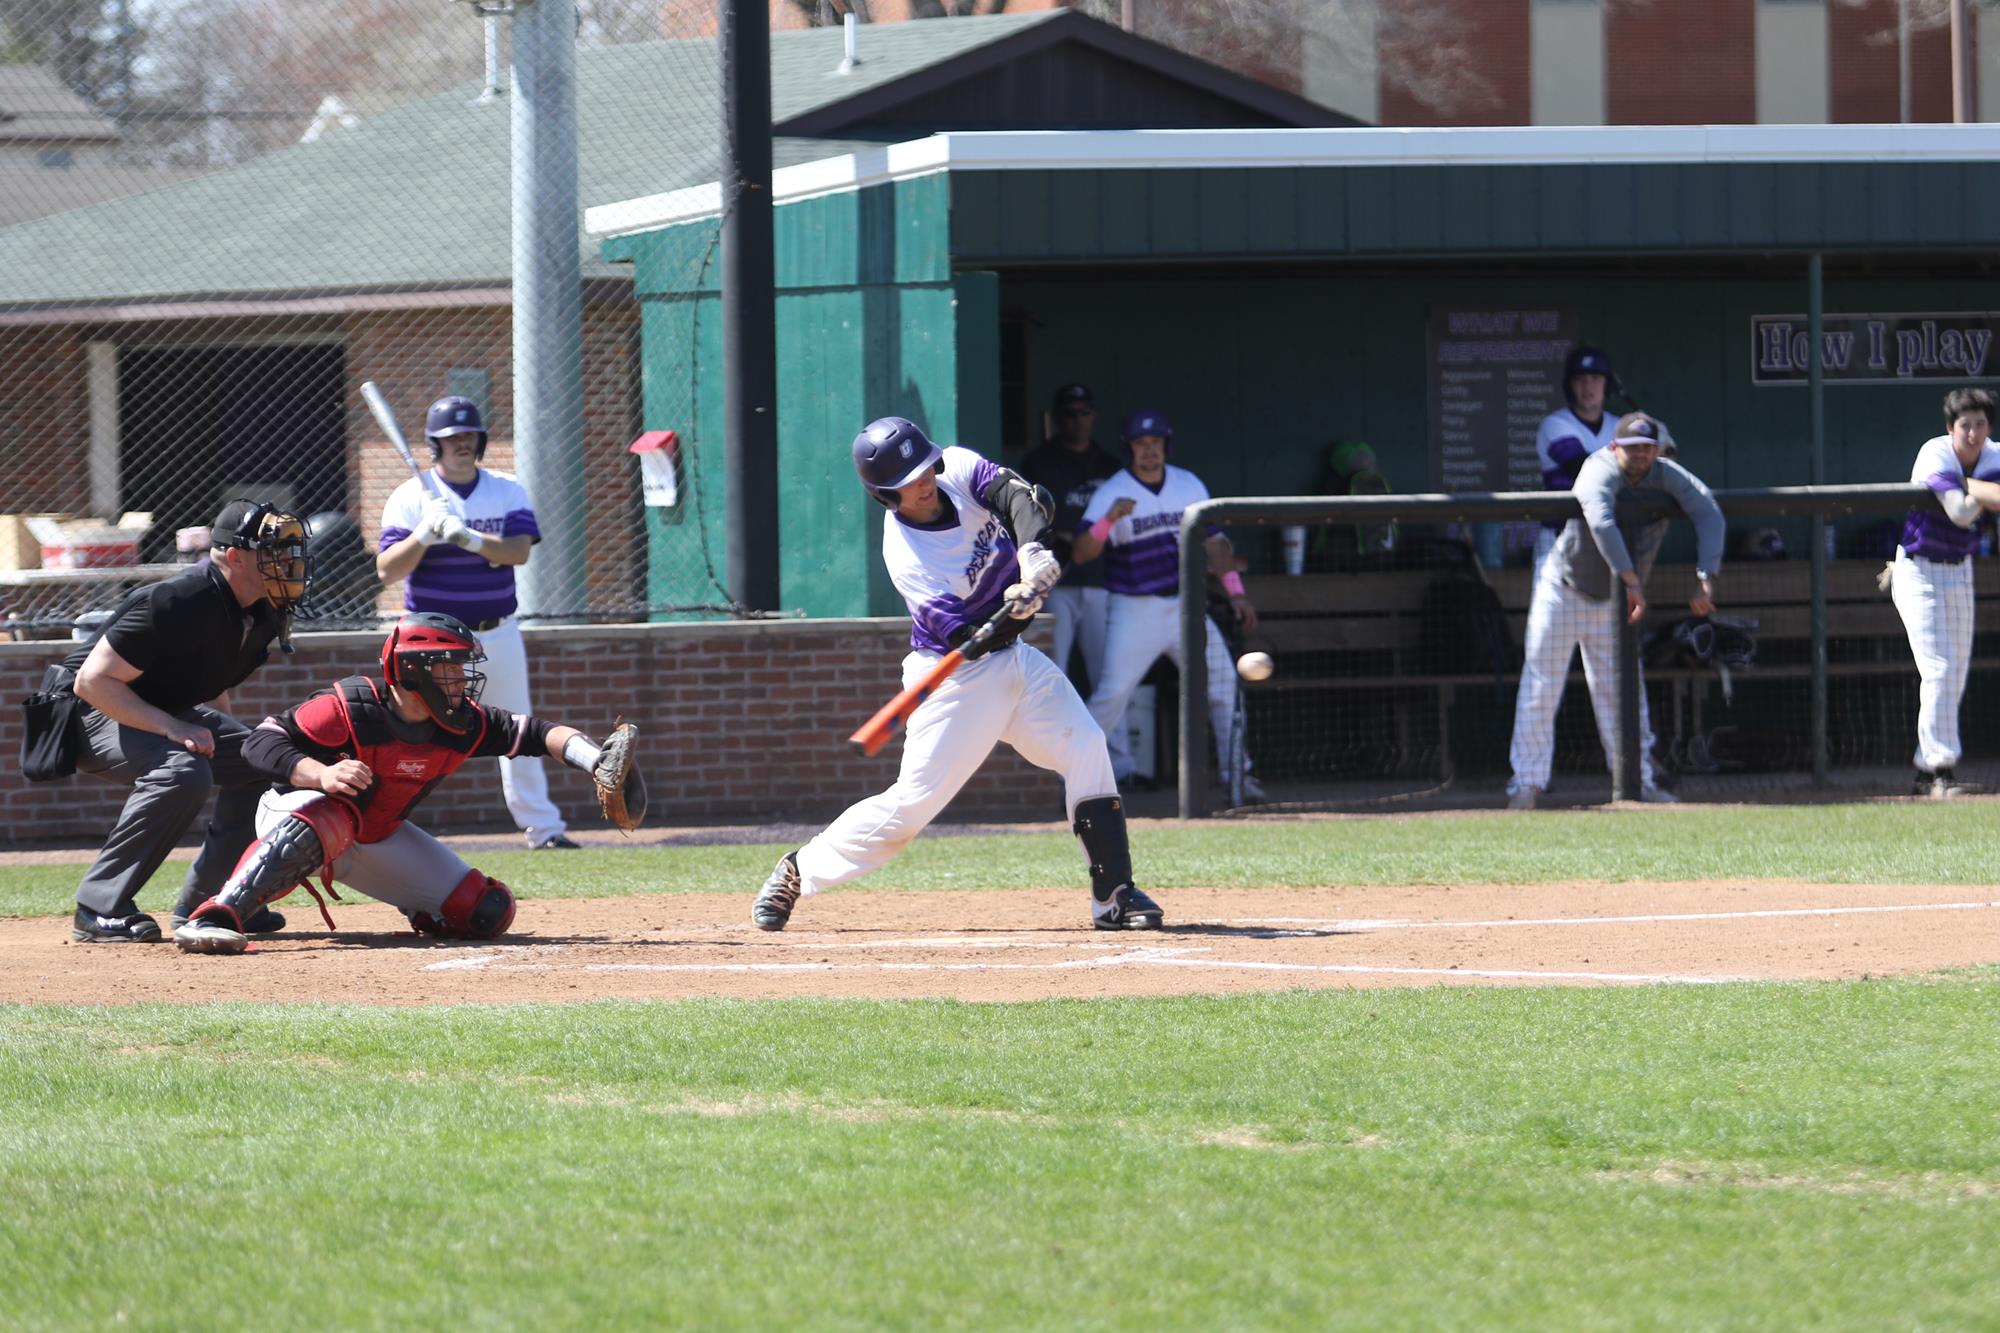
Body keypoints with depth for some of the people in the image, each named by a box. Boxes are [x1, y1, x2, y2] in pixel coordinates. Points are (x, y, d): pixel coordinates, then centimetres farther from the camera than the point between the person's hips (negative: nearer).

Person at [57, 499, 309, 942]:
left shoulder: (259, 615, -4)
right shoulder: (175, 603, -30)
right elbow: (93, 682, -30)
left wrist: (224, 738, 0)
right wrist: (171, 727, -34)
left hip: (164, 715, 9)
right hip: (89, 717, -9)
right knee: (183, 770, -33)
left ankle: (205, 902, 9)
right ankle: (98, 909, -27)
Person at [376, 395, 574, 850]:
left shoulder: (508, 492, 3)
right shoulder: (411, 497, -5)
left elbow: (520, 551, -13)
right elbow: (387, 570, -12)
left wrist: (468, 538, -29)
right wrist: (424, 535, -27)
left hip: (498, 633, 3)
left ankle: (542, 826, 20)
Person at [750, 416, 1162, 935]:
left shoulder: (959, 469, -9)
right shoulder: (905, 556, -25)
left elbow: (1025, 498, -23)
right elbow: (966, 638, -29)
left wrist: (1032, 550, -42)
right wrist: (1013, 606, -47)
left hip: (1014, 657, 6)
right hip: (956, 675, -6)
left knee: (1086, 748, -9)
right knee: (914, 801, -8)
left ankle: (1113, 896, -5)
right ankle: (799, 871, 12)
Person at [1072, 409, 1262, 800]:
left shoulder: (1189, 486, 7)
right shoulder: (1111, 494, -8)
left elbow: (1213, 541, 13)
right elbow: (1082, 552, -18)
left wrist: (1236, 592, 5)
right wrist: (1109, 520, -35)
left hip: (1184, 605, 4)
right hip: (1134, 611, -4)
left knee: (1223, 684, -2)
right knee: (1113, 692, -12)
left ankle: (1237, 771, 6)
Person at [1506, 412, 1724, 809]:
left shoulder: (1667, 477, -10)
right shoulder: (1600, 472, -25)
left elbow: (1708, 513, -20)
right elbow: (1601, 522, -44)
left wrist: (1705, 579, -33)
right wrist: (1631, 581, -52)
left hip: (1614, 602, 4)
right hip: (1563, 592, -4)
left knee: (1622, 692, 6)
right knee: (1541, 689, -5)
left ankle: (1638, 781, 12)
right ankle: (1527, 780, -1)